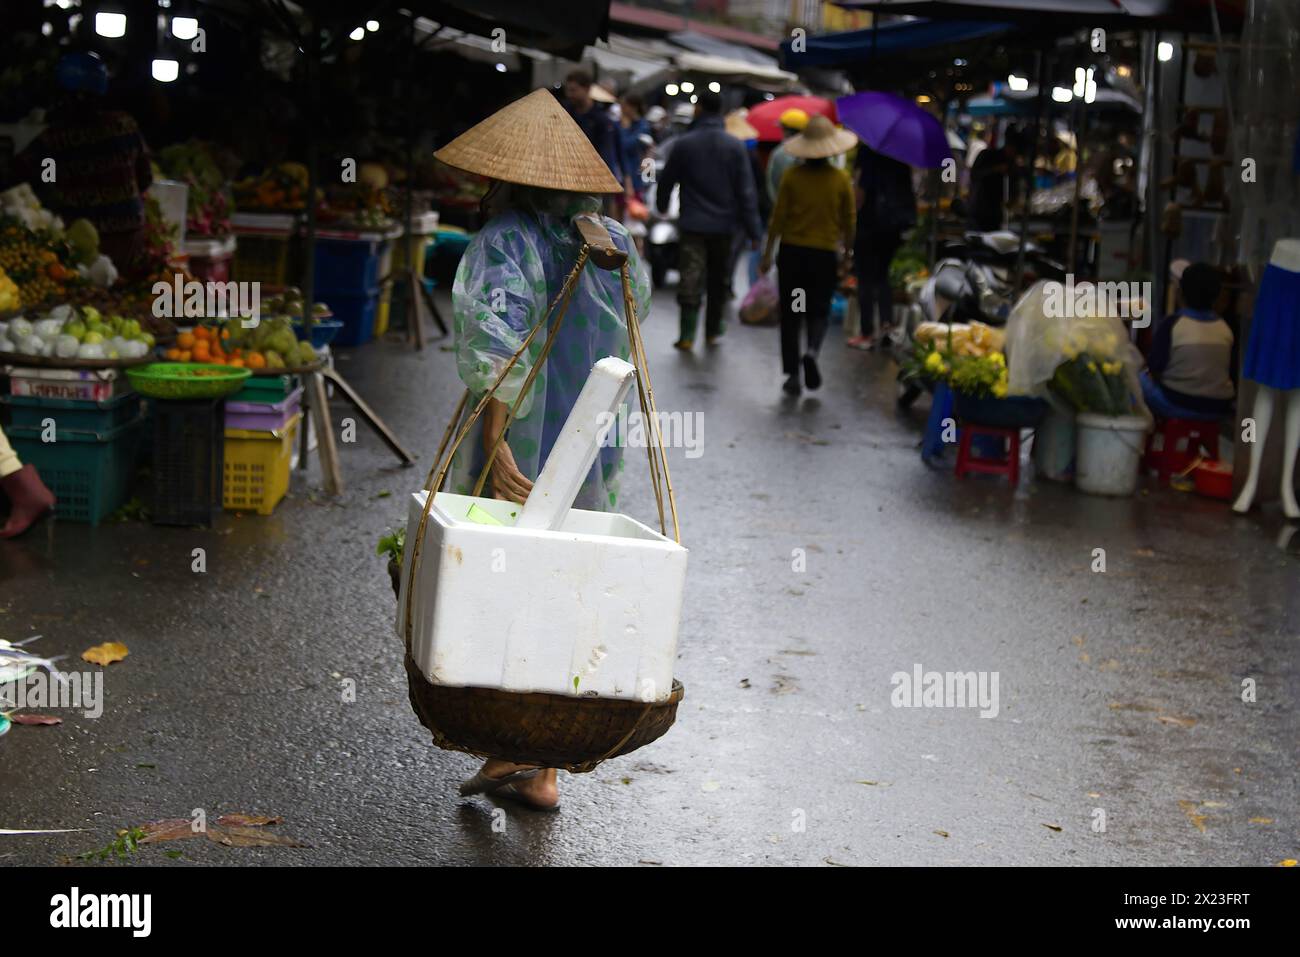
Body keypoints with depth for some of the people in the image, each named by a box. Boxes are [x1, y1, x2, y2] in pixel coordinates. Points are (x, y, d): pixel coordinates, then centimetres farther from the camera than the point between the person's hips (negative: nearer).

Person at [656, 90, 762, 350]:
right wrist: (753, 231, 0)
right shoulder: (735, 146, -2)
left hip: (692, 224, -2)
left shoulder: (683, 144, -6)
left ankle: (687, 335, -13)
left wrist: (662, 206, 27)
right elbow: (746, 191, -3)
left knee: (691, 279, -3)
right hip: (724, 224, 2)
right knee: (718, 280, 15)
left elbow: (666, 181, 6)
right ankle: (713, 331, 24)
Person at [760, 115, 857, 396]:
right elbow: (848, 222, 3)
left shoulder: (792, 176, -6)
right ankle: (812, 350, -18)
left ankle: (792, 374, 7)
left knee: (791, 314, 9)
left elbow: (778, 217, -3)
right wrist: (847, 251, 18)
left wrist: (767, 252, 5)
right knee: (819, 311, 12)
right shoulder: (841, 179, -4)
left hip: (792, 251, 0)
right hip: (825, 254, 0)